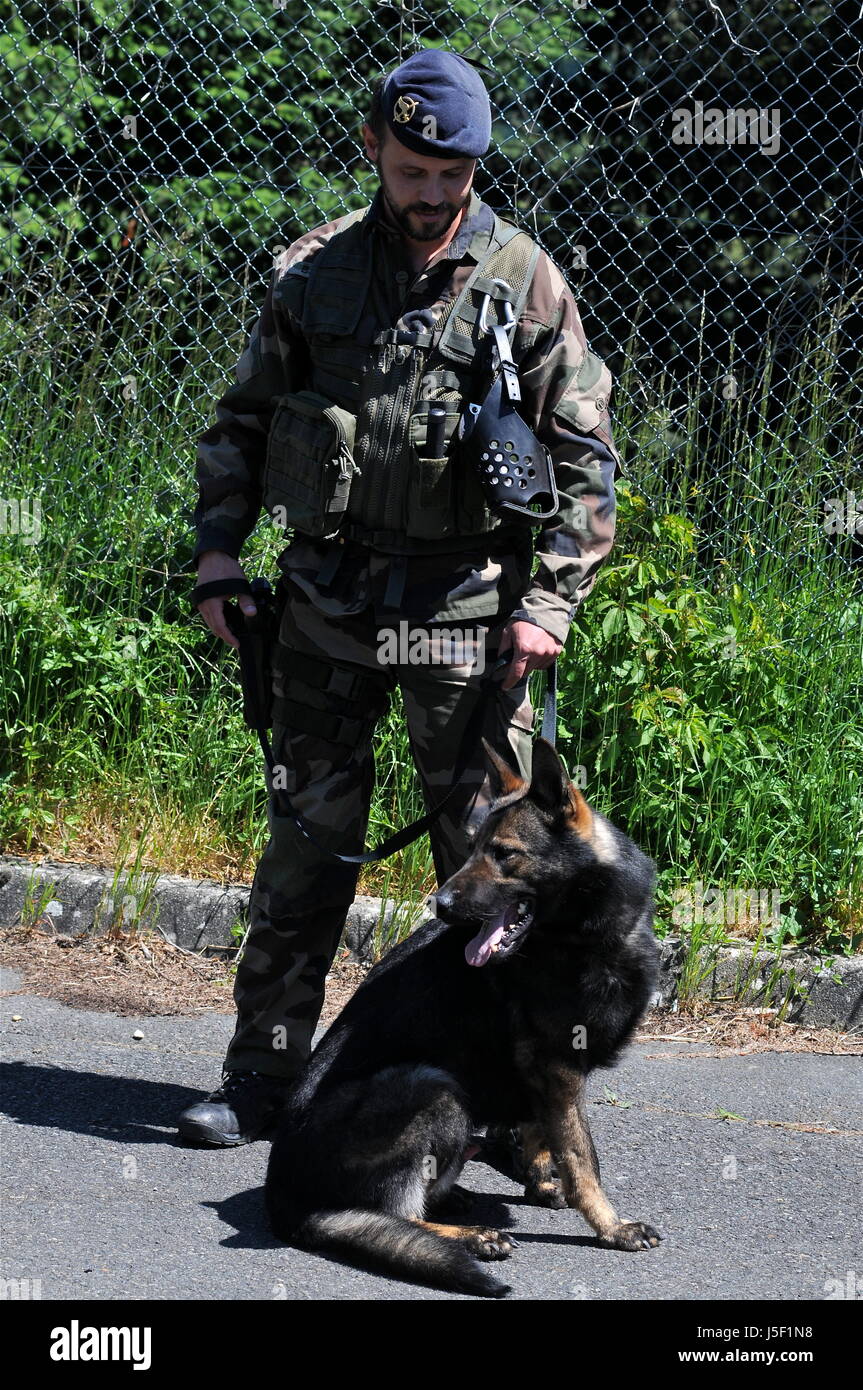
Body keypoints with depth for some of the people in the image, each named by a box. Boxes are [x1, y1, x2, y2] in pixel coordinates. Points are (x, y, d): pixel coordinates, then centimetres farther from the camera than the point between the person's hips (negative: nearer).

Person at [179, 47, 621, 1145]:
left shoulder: (525, 281, 0)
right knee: (305, 842, 6)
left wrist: (552, 601, -7)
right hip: (327, 603, 2)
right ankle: (264, 1072, 13)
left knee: (490, 852, 1)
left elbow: (584, 456, 1)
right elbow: (243, 418, 16)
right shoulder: (313, 270, 6)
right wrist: (218, 546, 4)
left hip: (467, 611, -2)